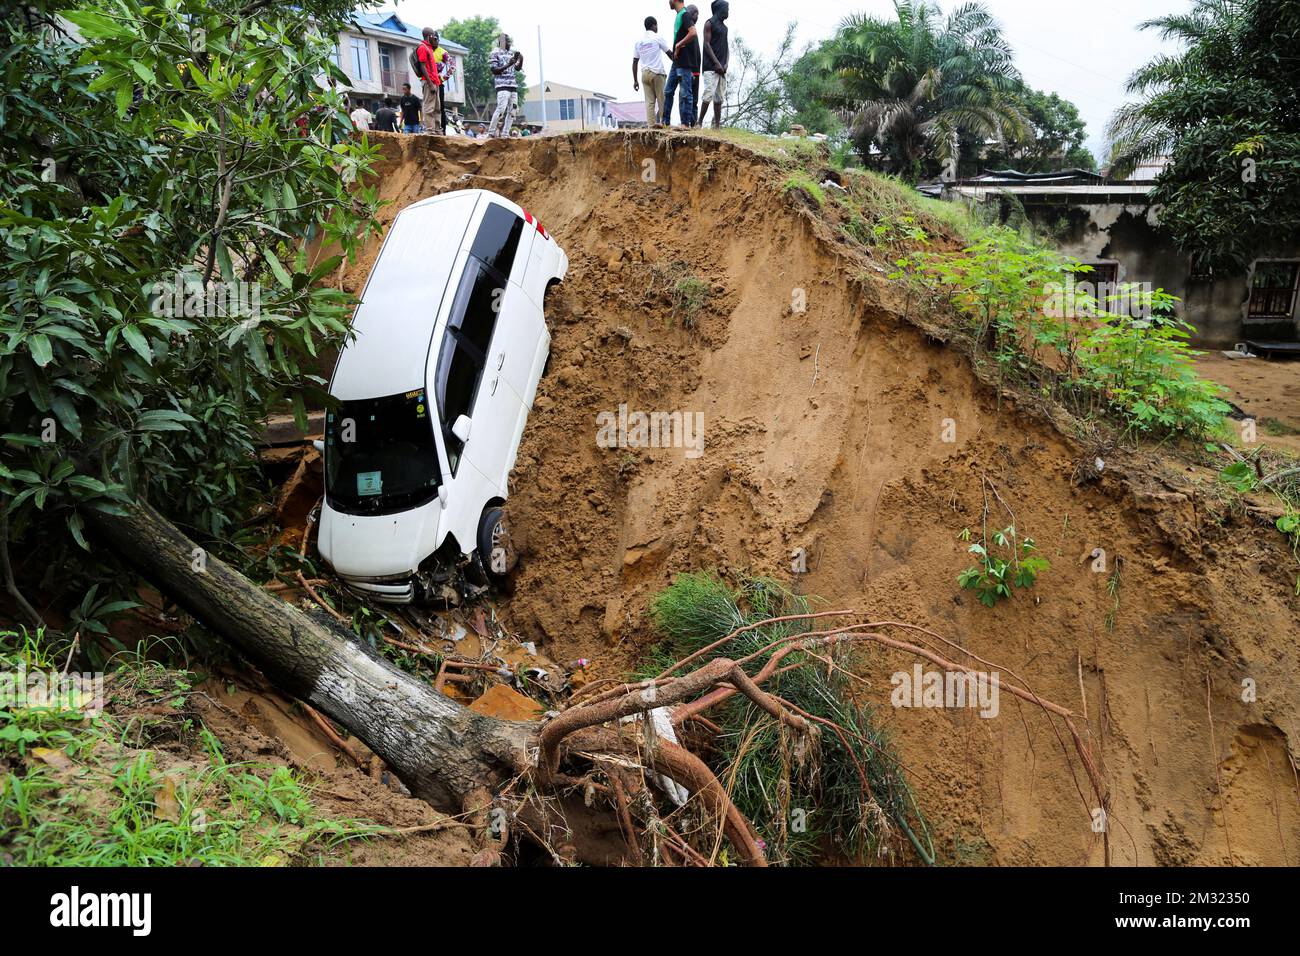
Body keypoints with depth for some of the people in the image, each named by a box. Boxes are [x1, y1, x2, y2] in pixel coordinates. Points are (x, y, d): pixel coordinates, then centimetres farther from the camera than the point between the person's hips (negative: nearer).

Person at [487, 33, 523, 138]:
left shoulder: (512, 53, 16)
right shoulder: (495, 53, -3)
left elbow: (518, 68, 22)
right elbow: (494, 70, -9)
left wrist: (521, 60, 1)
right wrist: (508, 65, -18)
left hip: (513, 85, 7)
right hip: (502, 85, -7)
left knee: (512, 110, 3)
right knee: (501, 109, -19)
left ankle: (505, 134, 7)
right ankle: (491, 132, -14)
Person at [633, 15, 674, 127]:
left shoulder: (639, 41, 12)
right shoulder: (657, 37, -1)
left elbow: (634, 62, 12)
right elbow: (670, 53, 4)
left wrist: (635, 80, 15)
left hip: (645, 73, 4)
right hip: (657, 73, -4)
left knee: (649, 101, 1)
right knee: (662, 100, -1)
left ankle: (651, 124, -6)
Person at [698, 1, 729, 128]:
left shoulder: (724, 27, 22)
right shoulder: (709, 23, 1)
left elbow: (727, 47, 20)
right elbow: (707, 44, -7)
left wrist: (726, 64, 2)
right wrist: (717, 63, -14)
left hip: (722, 68, 7)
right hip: (711, 66, -7)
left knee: (719, 97, 1)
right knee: (708, 94, -16)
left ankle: (717, 125, 1)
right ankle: (699, 122, -10)